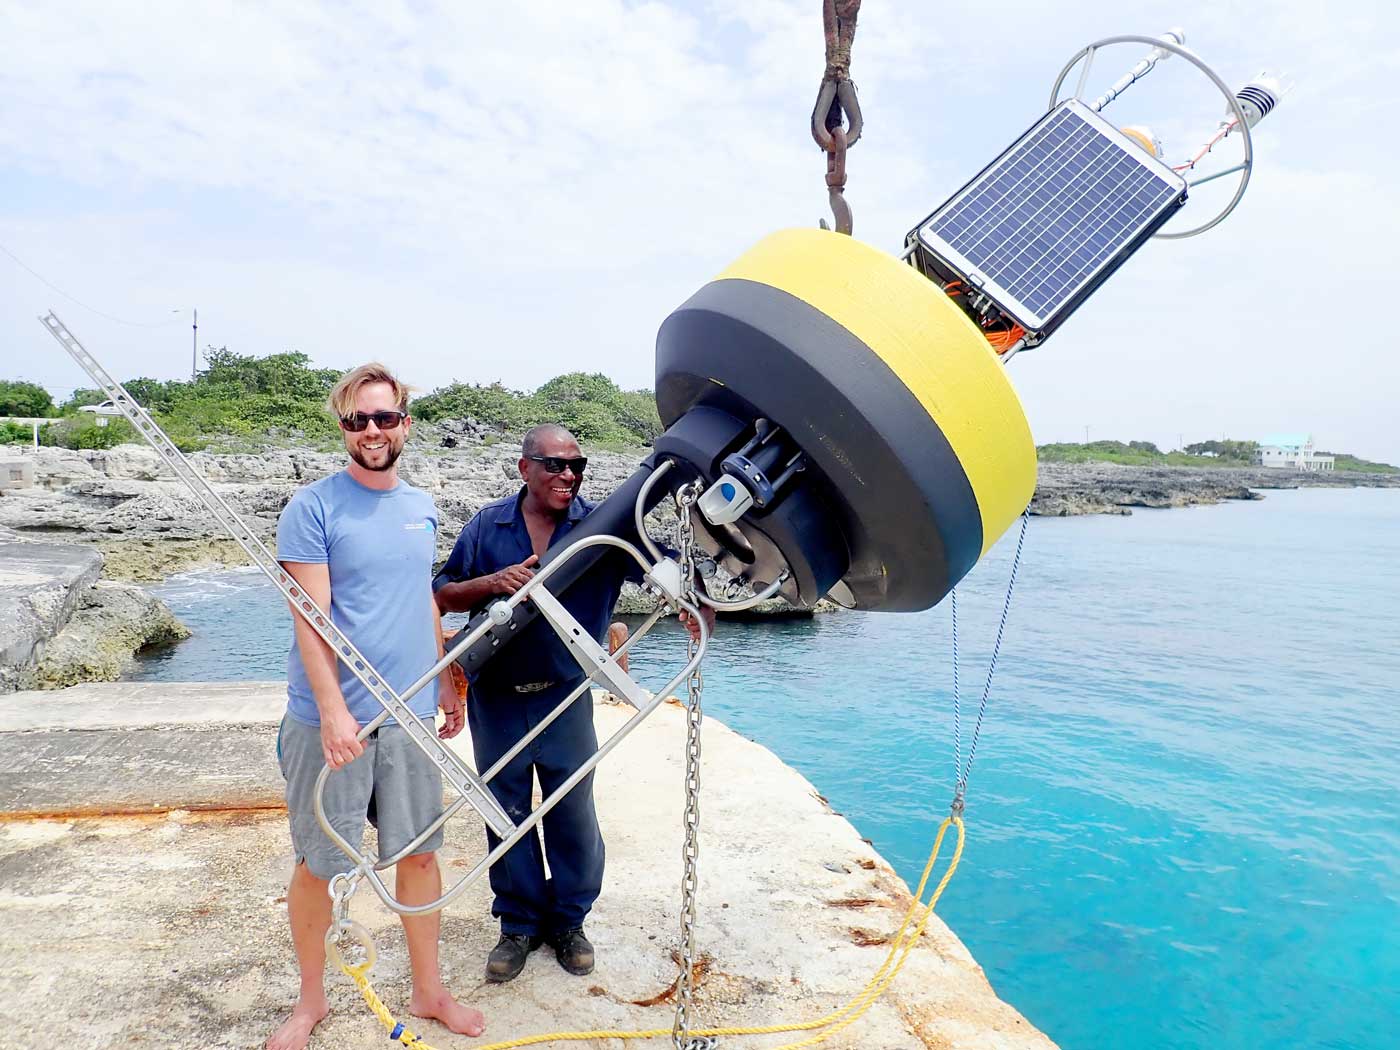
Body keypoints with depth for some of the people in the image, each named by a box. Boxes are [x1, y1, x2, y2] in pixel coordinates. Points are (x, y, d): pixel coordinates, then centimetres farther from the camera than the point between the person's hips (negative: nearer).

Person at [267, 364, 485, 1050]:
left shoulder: (421, 508, 9)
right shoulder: (313, 506, -8)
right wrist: (333, 710, -21)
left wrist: (446, 684, 18)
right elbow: (310, 615, -14)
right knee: (320, 864, 8)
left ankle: (427, 992, 30)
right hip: (332, 719, -4)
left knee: (419, 852, 12)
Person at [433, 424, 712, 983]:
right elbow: (443, 596, 1)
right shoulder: (489, 524, -2)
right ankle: (519, 923, 32)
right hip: (496, 700, 1)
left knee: (573, 814, 9)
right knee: (507, 812, 13)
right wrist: (492, 583, -18)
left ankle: (568, 921, 31)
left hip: (566, 699, -1)